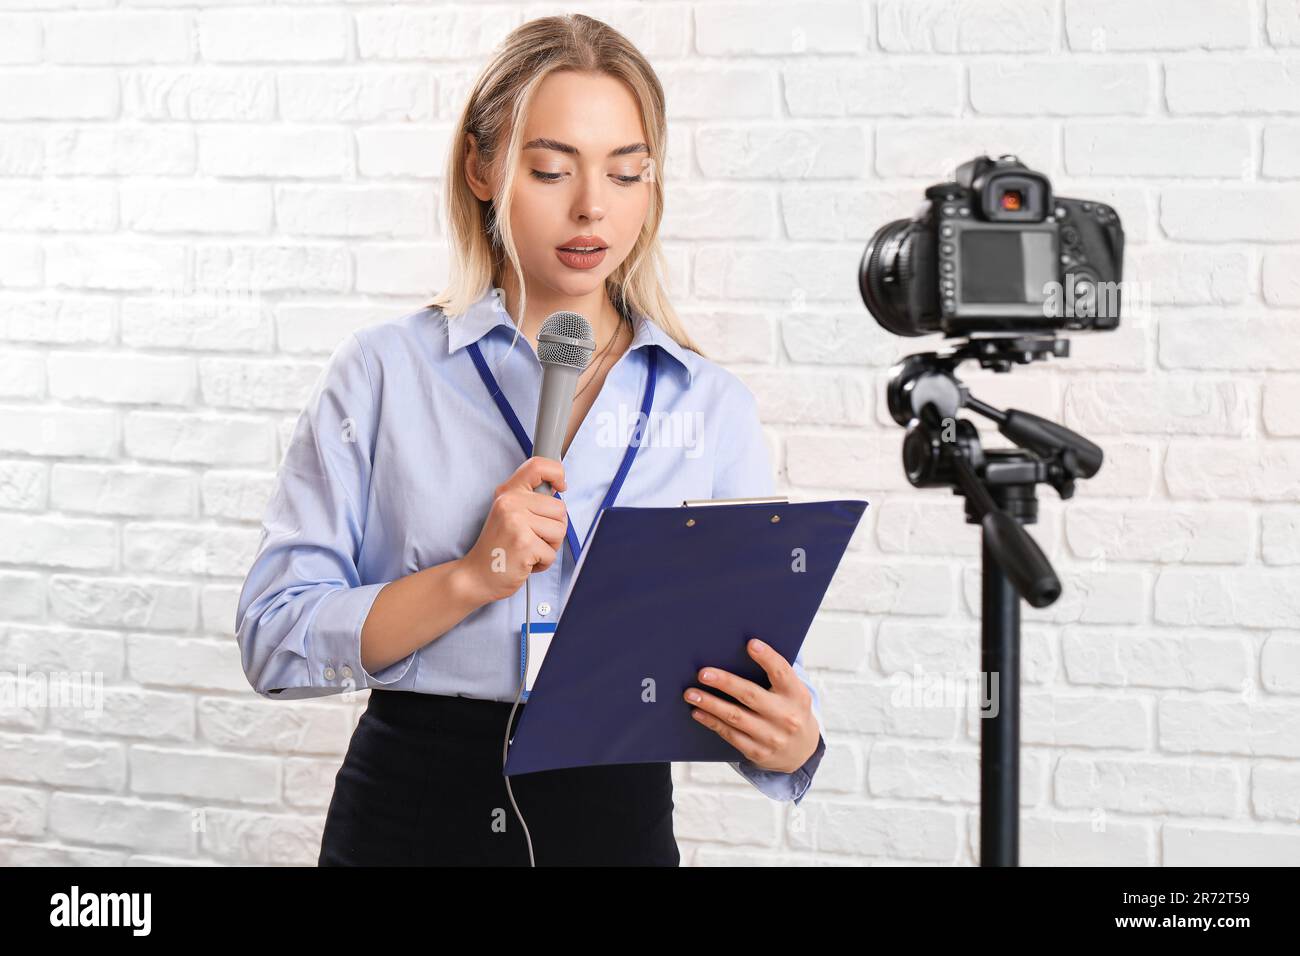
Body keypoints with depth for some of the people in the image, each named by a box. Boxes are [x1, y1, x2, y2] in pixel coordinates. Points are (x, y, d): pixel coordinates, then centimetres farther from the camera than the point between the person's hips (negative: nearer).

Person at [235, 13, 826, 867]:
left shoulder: (715, 407, 3)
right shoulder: (386, 372, -1)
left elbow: (761, 650, 2)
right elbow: (274, 641, -6)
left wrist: (789, 740, -20)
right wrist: (473, 578, -19)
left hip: (619, 819, 2)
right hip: (409, 811, -1)